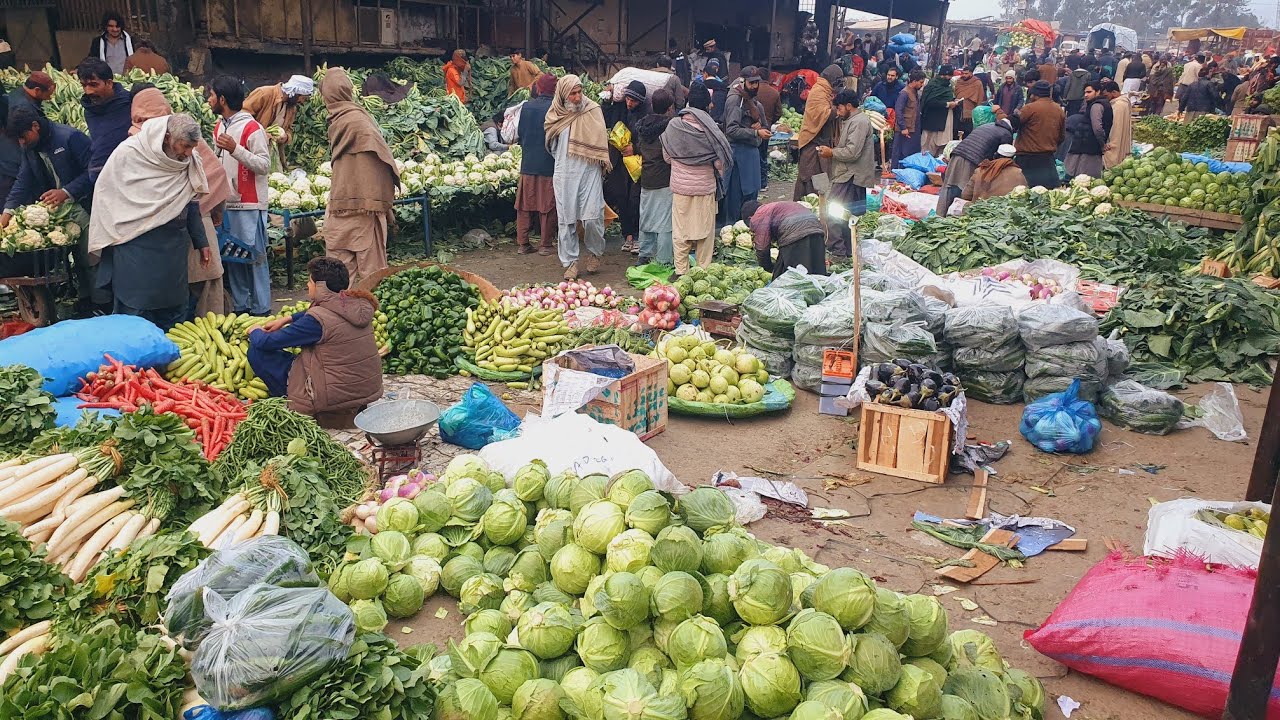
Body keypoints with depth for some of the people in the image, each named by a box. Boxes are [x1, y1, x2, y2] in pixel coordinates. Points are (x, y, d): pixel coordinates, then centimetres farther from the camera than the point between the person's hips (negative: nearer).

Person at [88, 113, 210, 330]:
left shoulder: (187, 162, 3)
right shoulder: (129, 153, -10)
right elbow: (106, 194, 0)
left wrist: (201, 242, 14)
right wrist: (106, 240, 2)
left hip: (173, 246, 5)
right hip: (136, 245, -4)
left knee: (174, 311, 10)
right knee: (135, 311, -1)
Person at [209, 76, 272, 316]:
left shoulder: (252, 128, -11)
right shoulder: (219, 127, 15)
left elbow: (264, 166, -16)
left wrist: (235, 148, -25)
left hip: (249, 205, -8)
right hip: (226, 203, 8)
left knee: (255, 256, -4)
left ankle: (261, 310, 1)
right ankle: (240, 307, 18)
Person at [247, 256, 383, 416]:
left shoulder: (317, 321, -20)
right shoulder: (360, 304, 1)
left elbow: (266, 342, -10)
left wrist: (255, 331, 11)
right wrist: (287, 319, 24)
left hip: (334, 398, -8)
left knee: (257, 351, 0)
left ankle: (290, 402, 10)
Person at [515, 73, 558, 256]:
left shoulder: (526, 107, 0)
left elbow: (520, 135, 9)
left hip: (528, 163, 3)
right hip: (549, 165, -3)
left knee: (525, 205, 11)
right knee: (548, 206, 6)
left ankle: (522, 244, 14)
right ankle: (546, 244, 10)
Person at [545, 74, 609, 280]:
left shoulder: (592, 110, -1)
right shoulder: (556, 115, 4)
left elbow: (600, 141, 2)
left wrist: (603, 163, -4)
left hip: (589, 171, -2)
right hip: (564, 173, 2)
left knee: (592, 217, -8)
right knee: (566, 220, 4)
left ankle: (595, 252, 19)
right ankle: (570, 262, 13)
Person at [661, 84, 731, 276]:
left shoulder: (674, 126, -7)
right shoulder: (709, 129, -14)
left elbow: (666, 156, 4)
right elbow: (721, 161, -9)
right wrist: (717, 173, 12)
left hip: (680, 185, 2)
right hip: (705, 186, -1)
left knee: (680, 230, 10)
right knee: (705, 230, 10)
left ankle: (681, 271, 13)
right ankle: (704, 270, 17)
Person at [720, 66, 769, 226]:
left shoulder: (755, 102, 18)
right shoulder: (735, 99, -10)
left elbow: (763, 126, 28)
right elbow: (732, 130, -19)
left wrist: (760, 125, 4)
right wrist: (756, 132, -21)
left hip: (753, 150, 9)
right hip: (738, 149, -9)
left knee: (752, 192, 12)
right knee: (735, 193, -5)